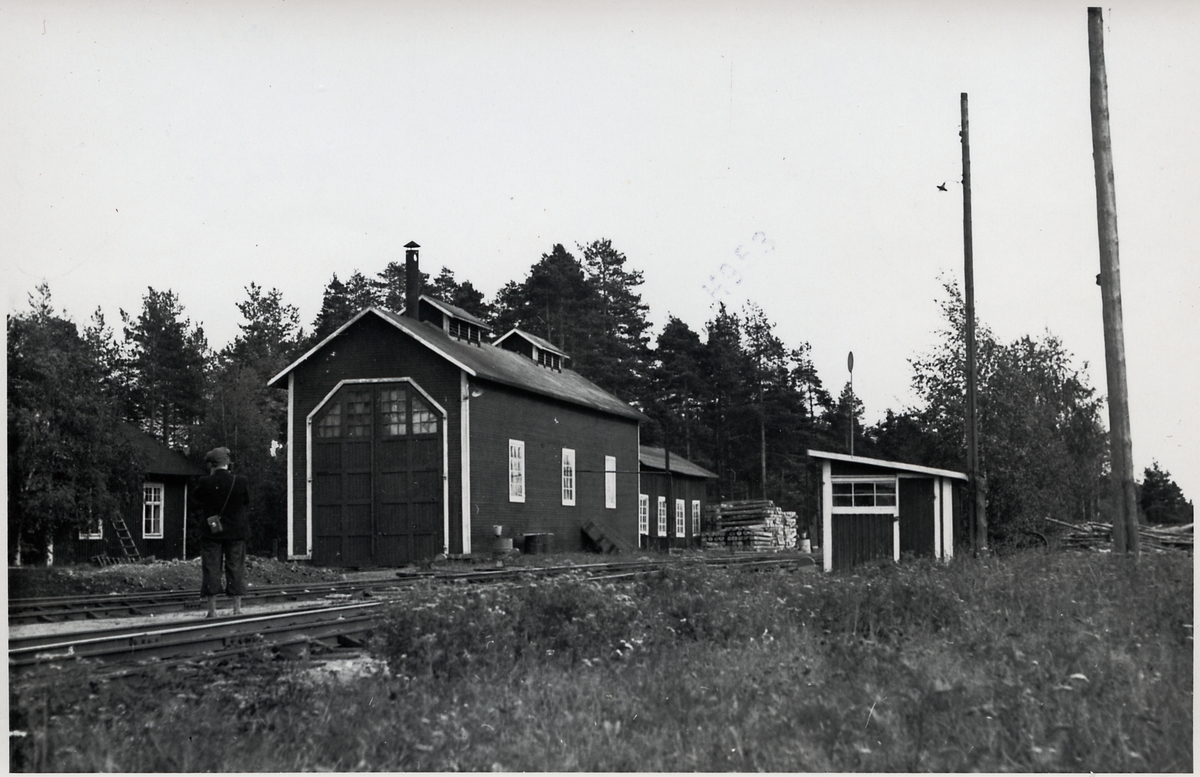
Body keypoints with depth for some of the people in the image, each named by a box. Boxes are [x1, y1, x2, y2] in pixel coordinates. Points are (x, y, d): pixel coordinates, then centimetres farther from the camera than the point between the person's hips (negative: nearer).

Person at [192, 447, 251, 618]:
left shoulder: (205, 482, -11)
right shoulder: (241, 482, -8)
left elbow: (196, 497, 6)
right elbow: (246, 502, 3)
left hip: (210, 532, -1)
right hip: (236, 532, 1)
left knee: (211, 570, 4)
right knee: (236, 569, 7)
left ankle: (212, 610, 2)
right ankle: (237, 608, 7)